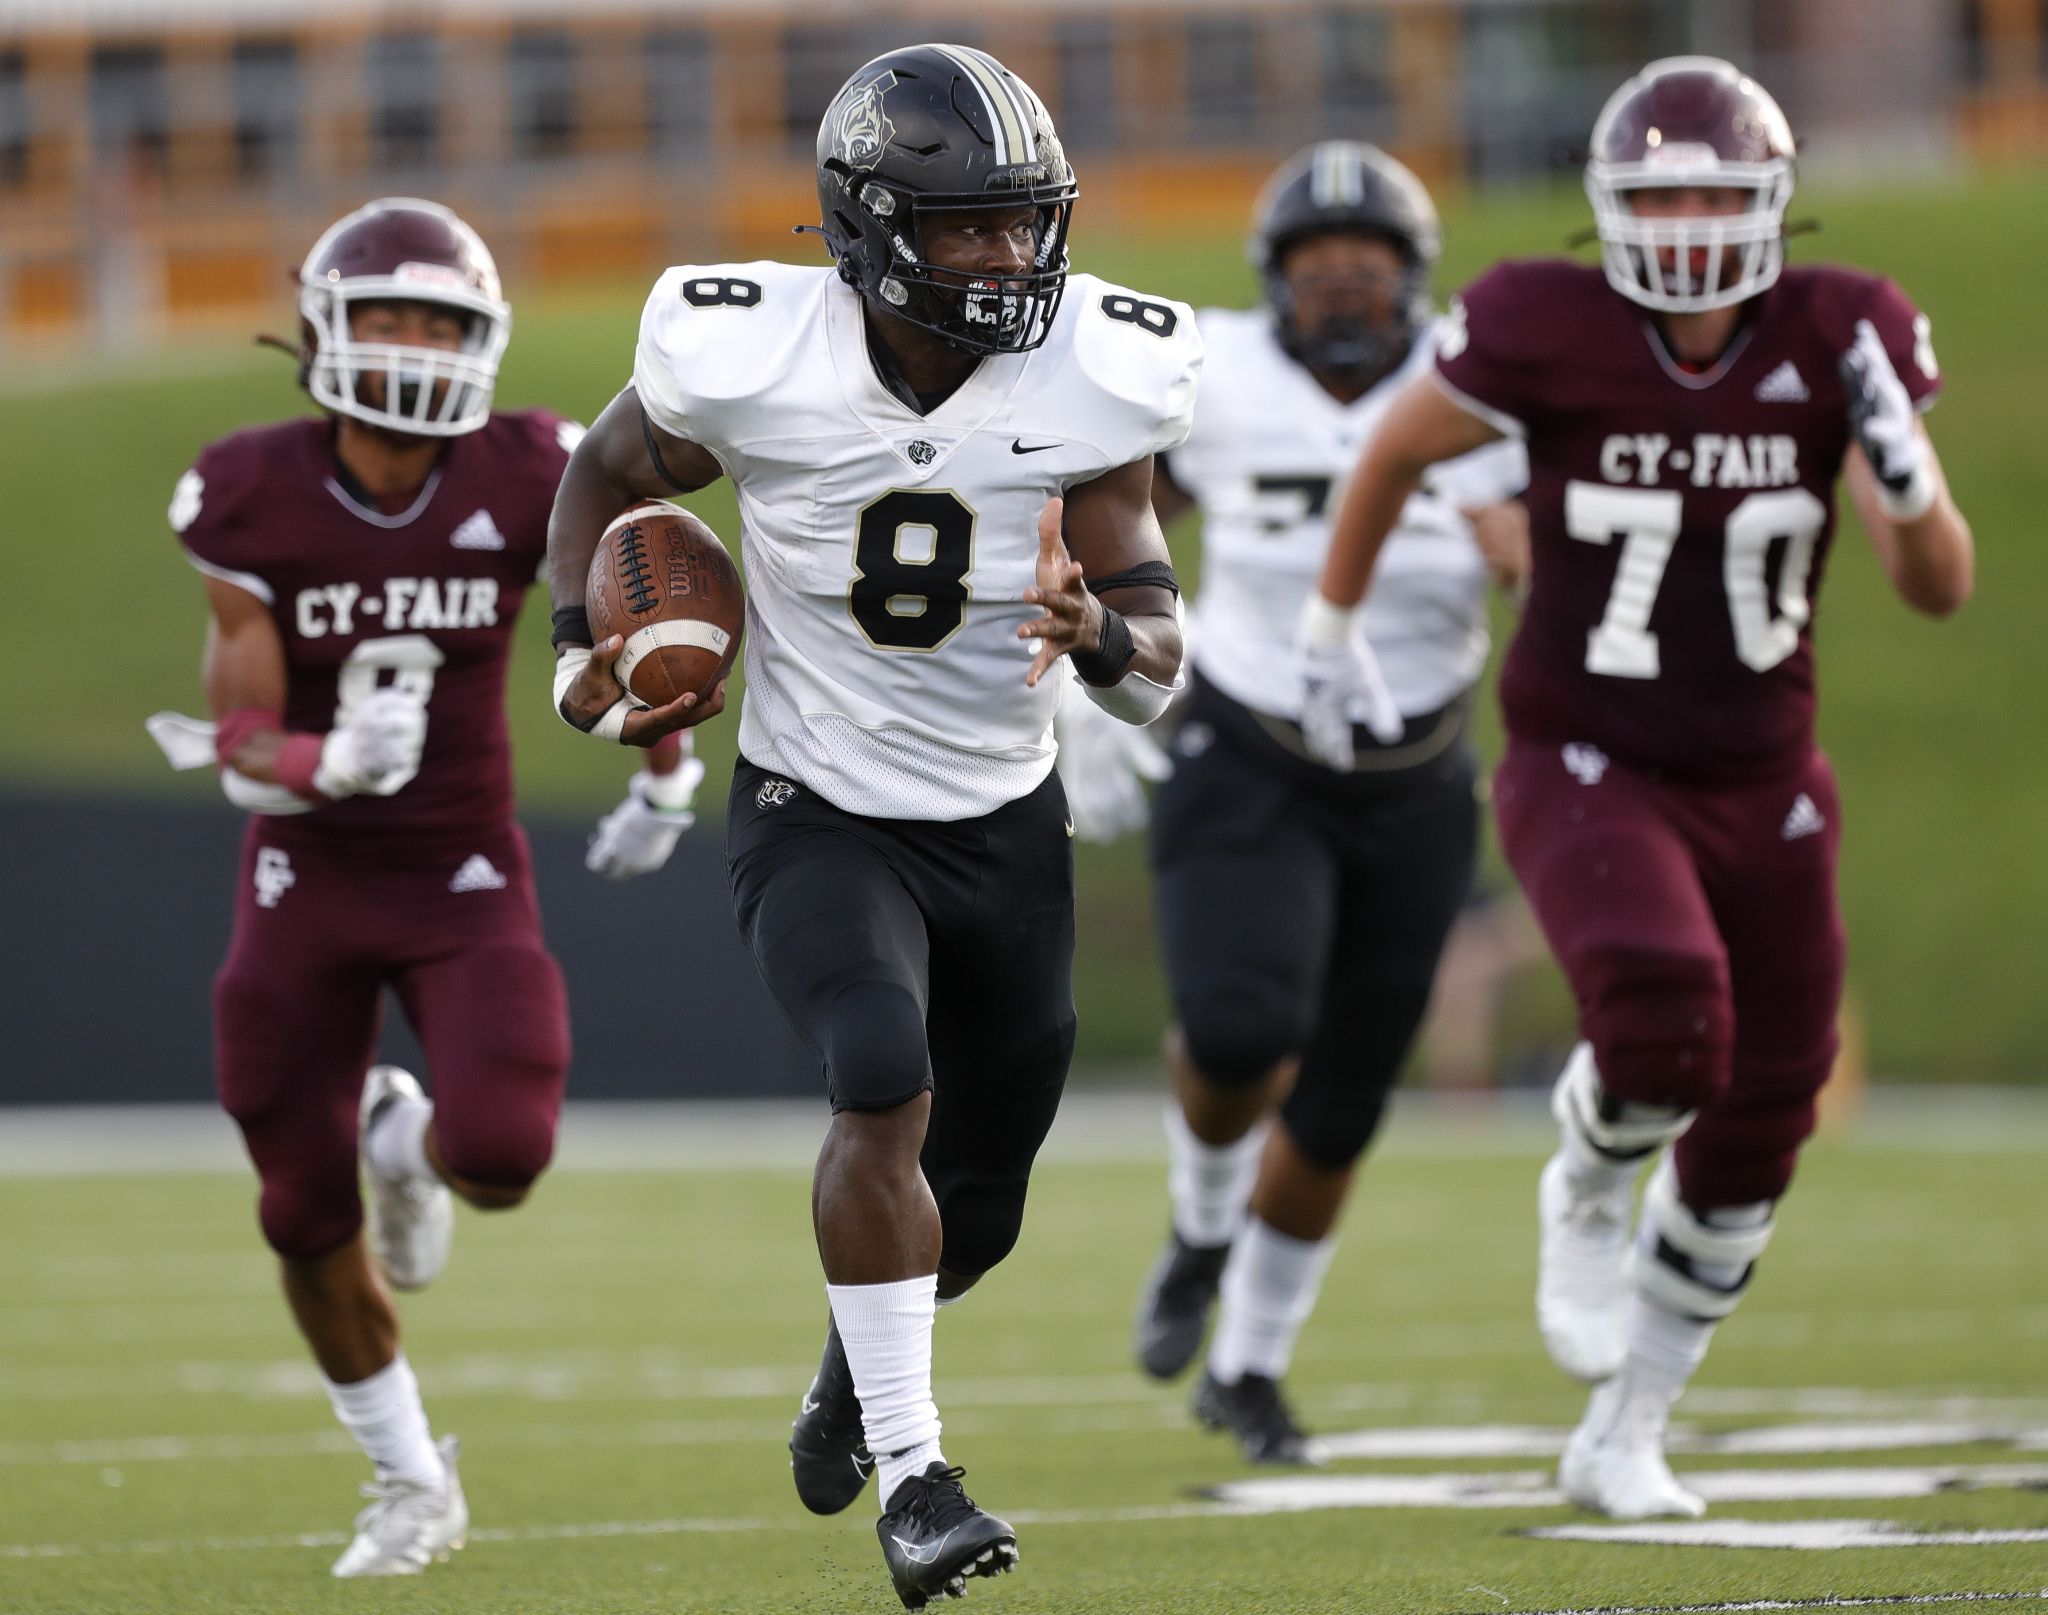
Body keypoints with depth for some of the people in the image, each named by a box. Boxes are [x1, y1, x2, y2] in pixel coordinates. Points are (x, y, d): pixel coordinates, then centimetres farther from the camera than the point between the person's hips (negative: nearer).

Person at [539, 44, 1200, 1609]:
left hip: (1007, 829, 3)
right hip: (818, 817, -3)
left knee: (976, 1209, 15)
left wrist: (1100, 633, -33)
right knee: (886, 1083, -30)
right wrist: (583, 649, -8)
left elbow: (1160, 667, -11)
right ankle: (911, 1475, -22)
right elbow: (607, 471, 5)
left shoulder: (1095, 377, -14)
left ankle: (855, 1364, 50)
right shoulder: (750, 360, -19)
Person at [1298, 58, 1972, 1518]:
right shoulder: (1549, 332, -17)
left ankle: (1625, 1437, 30)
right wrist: (1332, 625, 13)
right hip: (1588, 775, -4)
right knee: (1666, 1015, -32)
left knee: (1754, 1130, 10)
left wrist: (1903, 473, -29)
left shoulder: (1835, 343, -9)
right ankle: (1589, 1197, 4)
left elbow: (1942, 588, -9)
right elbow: (1394, 455, 3)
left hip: (1762, 788, 4)